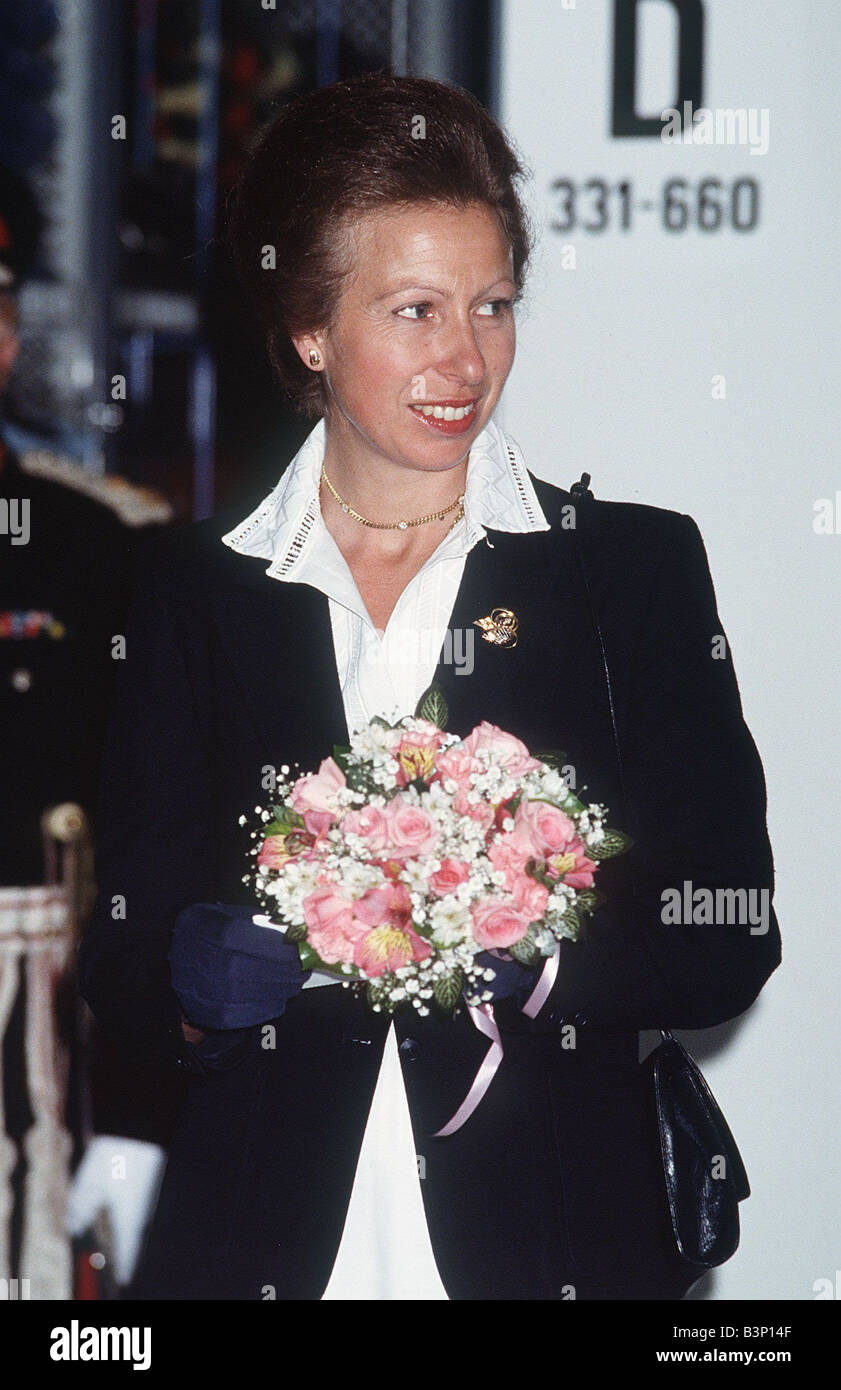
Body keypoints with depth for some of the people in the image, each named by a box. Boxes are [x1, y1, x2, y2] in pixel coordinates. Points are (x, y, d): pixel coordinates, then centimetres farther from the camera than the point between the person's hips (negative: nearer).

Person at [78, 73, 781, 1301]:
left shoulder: (637, 566, 2)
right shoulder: (198, 590, 5)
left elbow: (727, 943, -3)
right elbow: (122, 962, 5)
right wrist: (198, 978, -18)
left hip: (554, 1240, -1)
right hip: (264, 1242, 1)